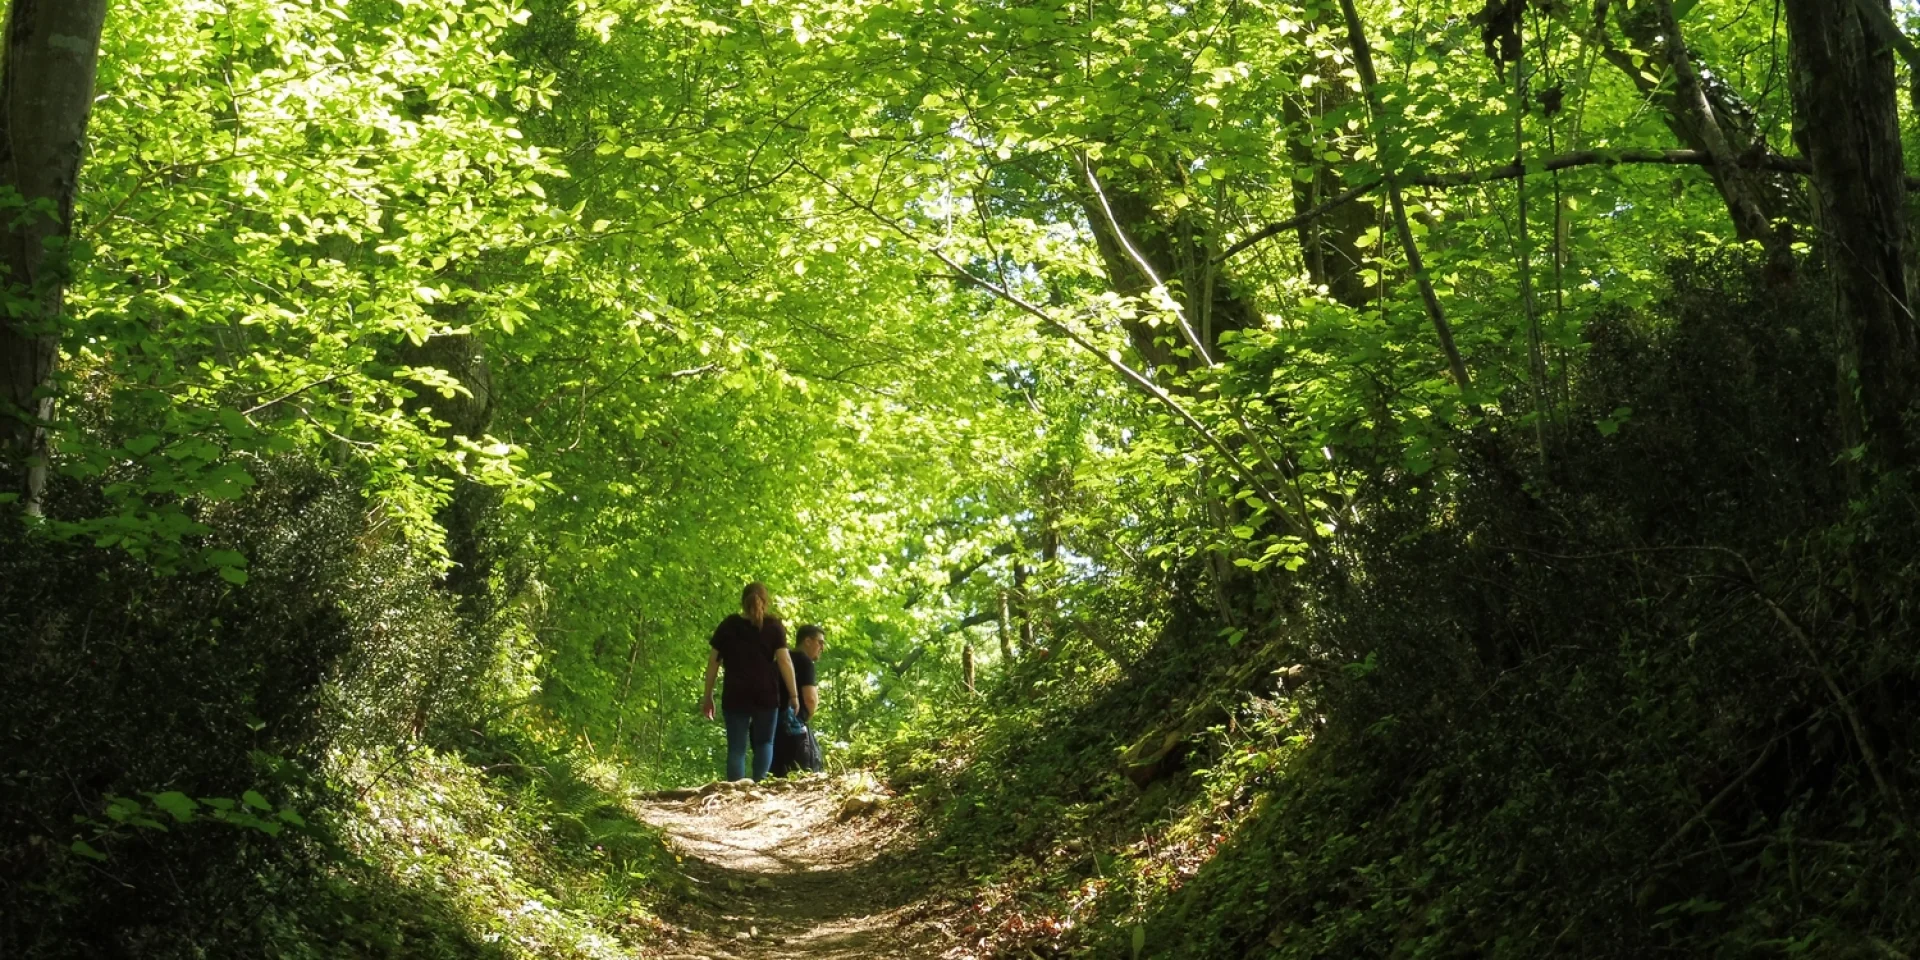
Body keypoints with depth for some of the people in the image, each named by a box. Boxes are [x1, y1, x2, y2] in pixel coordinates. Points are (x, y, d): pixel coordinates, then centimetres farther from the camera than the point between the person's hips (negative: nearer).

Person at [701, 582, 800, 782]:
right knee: (764, 742, 10)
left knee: (736, 747, 3)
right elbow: (784, 661, -3)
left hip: (735, 695, 1)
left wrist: (707, 695, 13)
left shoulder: (727, 626, 10)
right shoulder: (774, 625, 4)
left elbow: (713, 661, 9)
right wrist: (793, 694, 1)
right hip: (766, 694, -1)